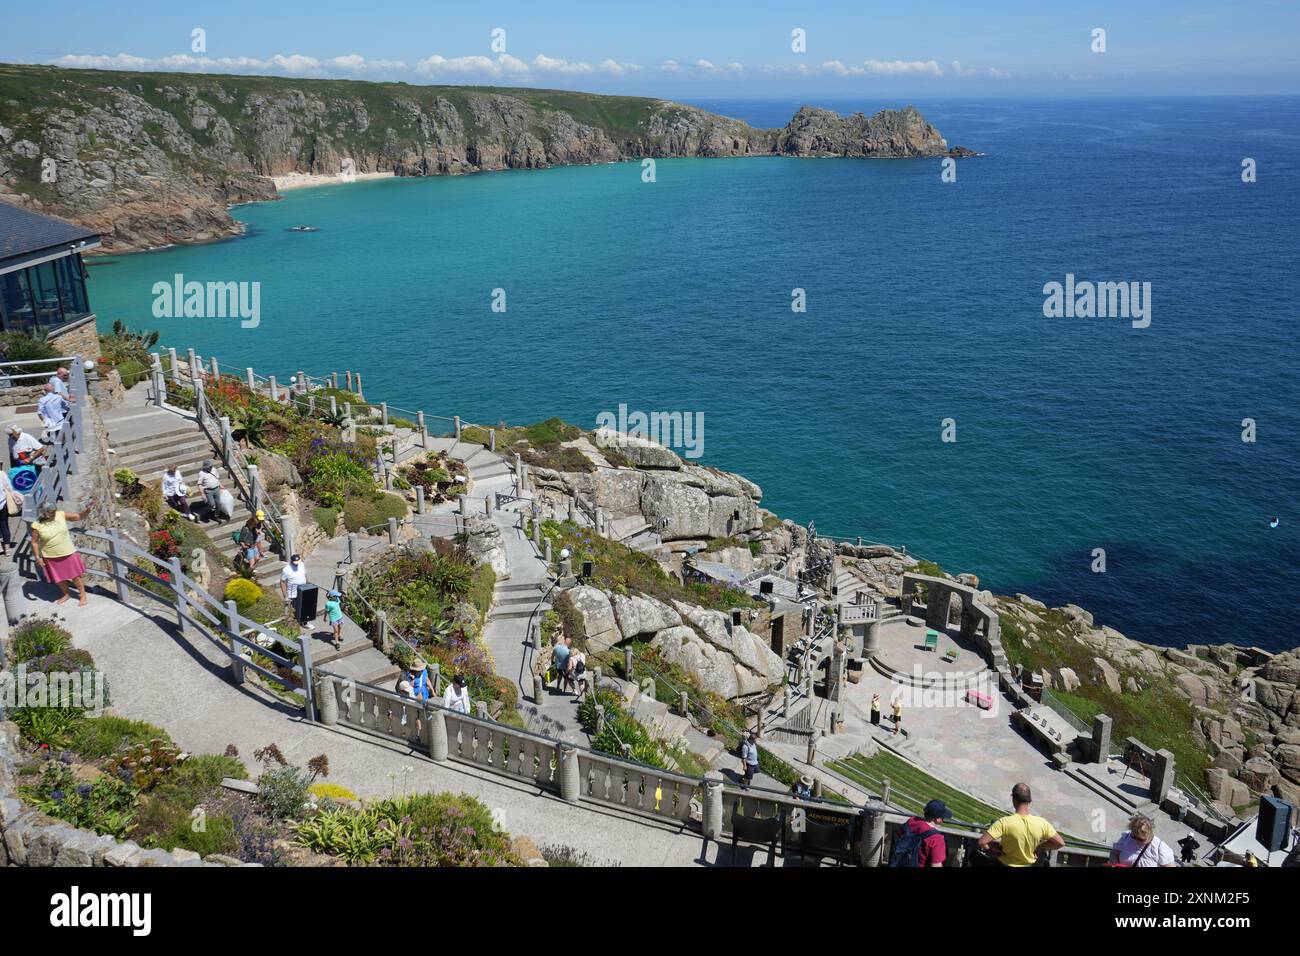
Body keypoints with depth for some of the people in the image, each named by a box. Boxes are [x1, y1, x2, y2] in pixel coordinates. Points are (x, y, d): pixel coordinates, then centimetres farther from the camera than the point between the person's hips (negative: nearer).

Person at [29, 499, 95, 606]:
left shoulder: (61, 515, -10)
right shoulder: (37, 525, -15)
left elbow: (78, 516, -3)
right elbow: (34, 542, -6)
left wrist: (87, 509, -21)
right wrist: (37, 557, -7)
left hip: (68, 553, 1)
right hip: (51, 557, -1)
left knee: (75, 575, 11)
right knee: (59, 578, 17)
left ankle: (82, 595, 27)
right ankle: (66, 594, 39)